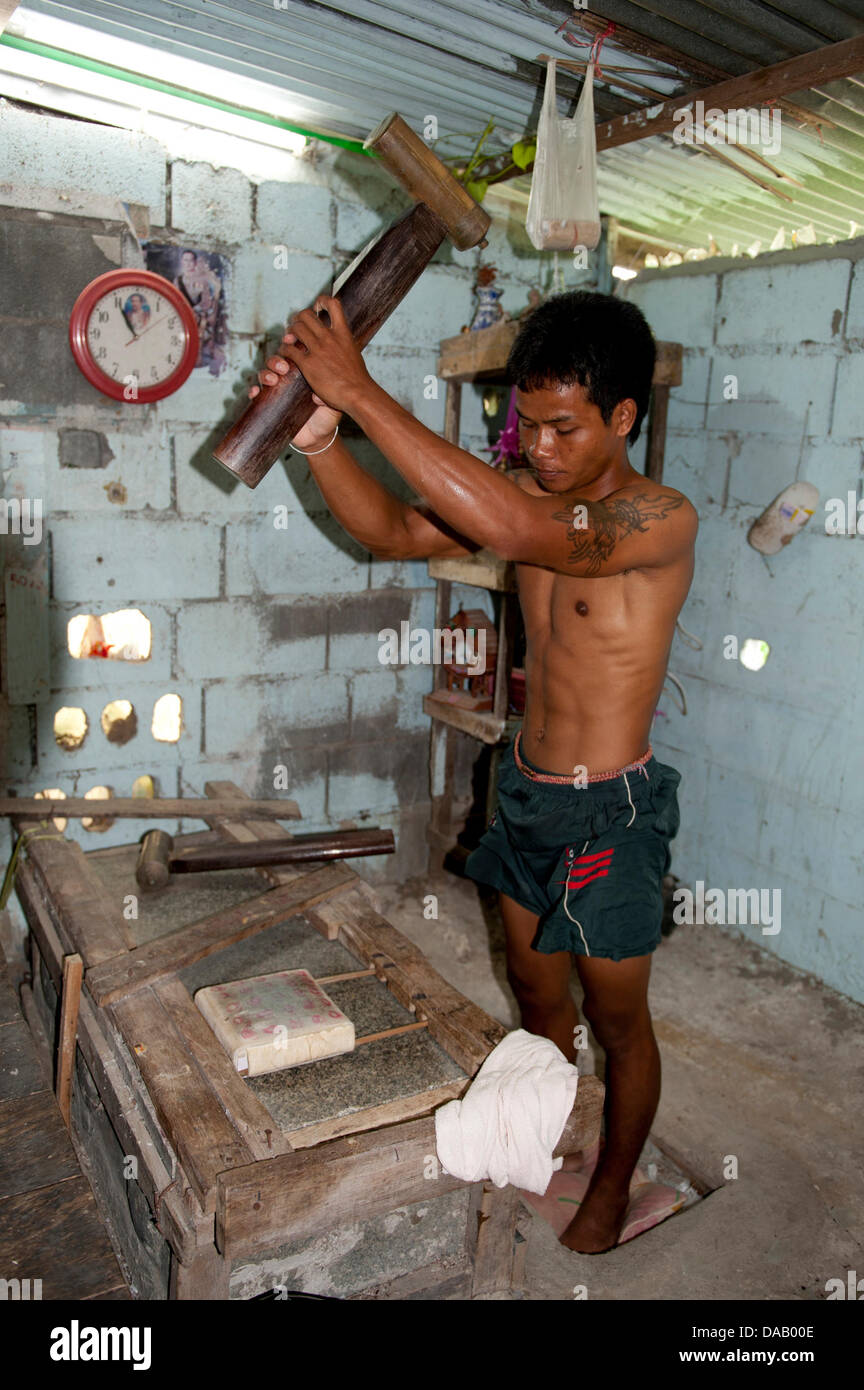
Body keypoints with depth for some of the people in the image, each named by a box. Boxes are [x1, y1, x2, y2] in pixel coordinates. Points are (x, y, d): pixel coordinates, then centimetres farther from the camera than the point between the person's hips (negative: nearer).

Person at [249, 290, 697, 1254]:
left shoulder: (660, 520, -22)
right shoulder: (539, 499, 1)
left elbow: (515, 531, -41)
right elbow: (393, 530, -8)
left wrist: (362, 393, -41)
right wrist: (320, 436, -28)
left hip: (608, 811, -7)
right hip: (526, 791, 7)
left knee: (615, 1017, 14)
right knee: (535, 988, 23)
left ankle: (612, 1188, 40)